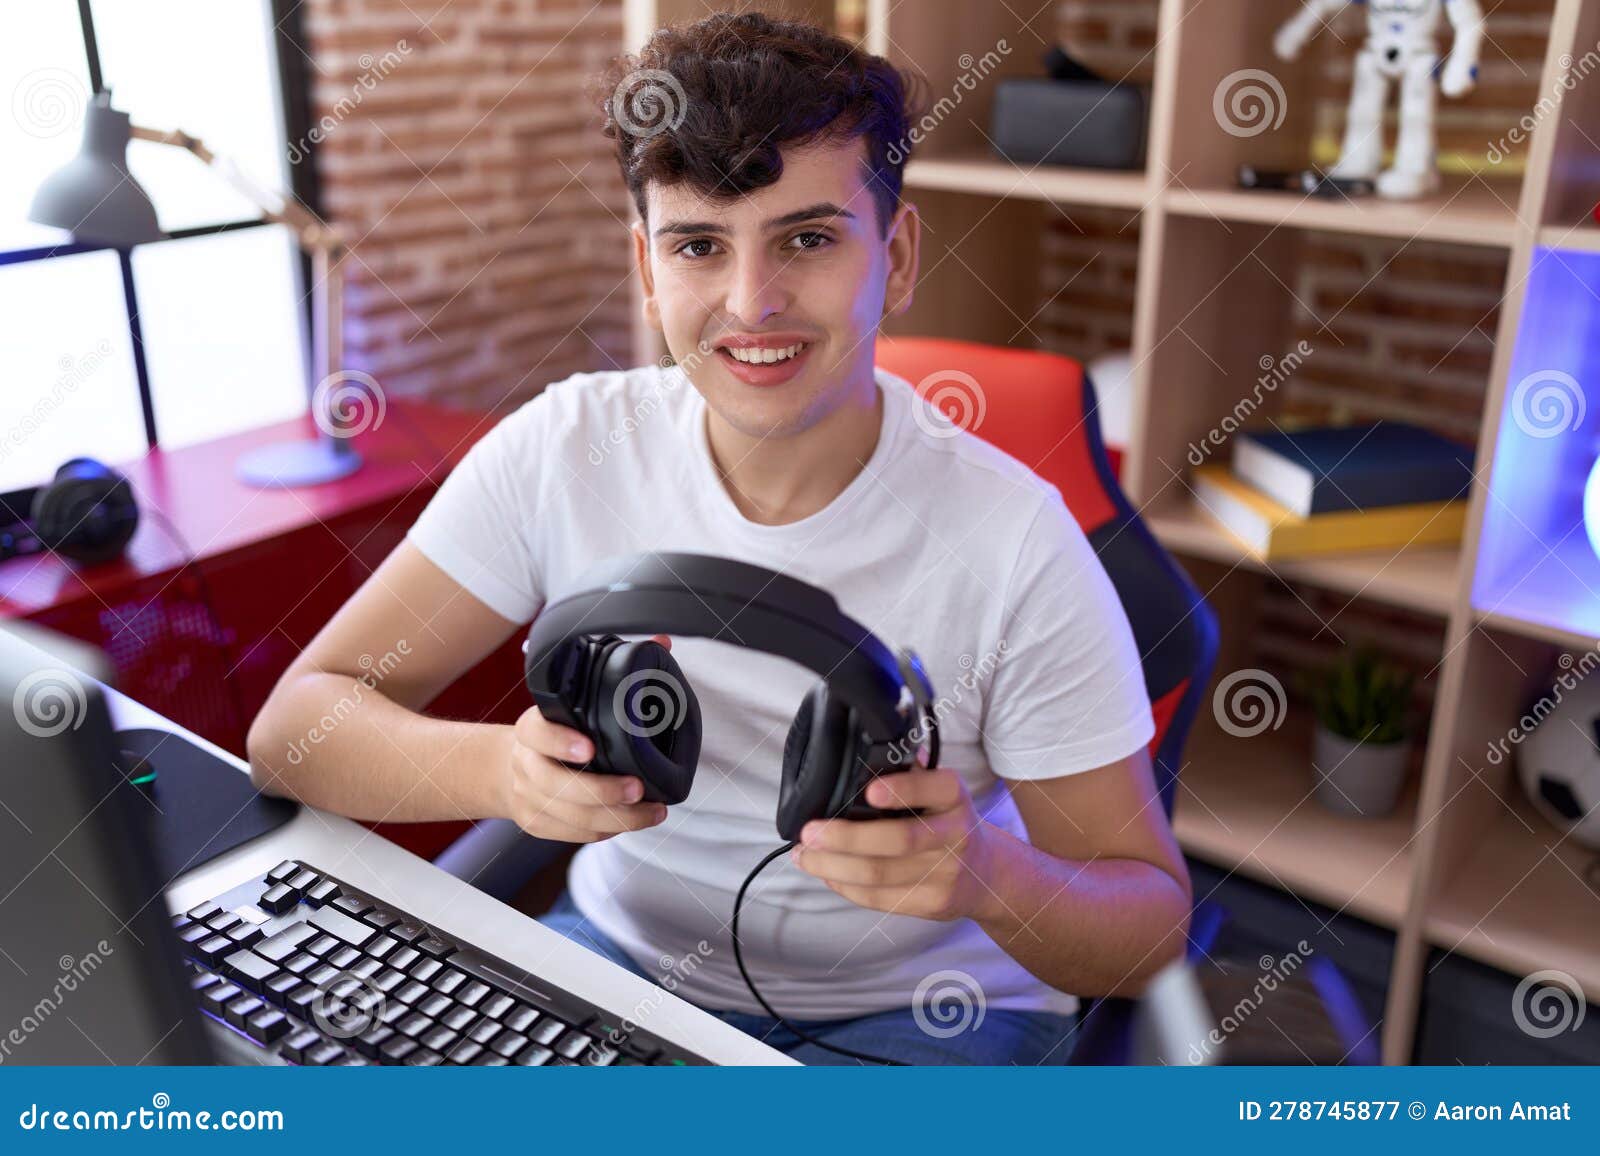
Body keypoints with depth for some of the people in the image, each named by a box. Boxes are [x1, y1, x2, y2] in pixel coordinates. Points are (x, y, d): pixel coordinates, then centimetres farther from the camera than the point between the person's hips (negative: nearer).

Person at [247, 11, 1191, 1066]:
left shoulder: (1011, 543, -18)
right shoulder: (566, 451, -11)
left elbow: (1152, 928, -12)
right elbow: (292, 728, -12)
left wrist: (987, 875, -35)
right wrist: (504, 768, -33)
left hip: (915, 1010, -1)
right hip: (622, 952, 3)